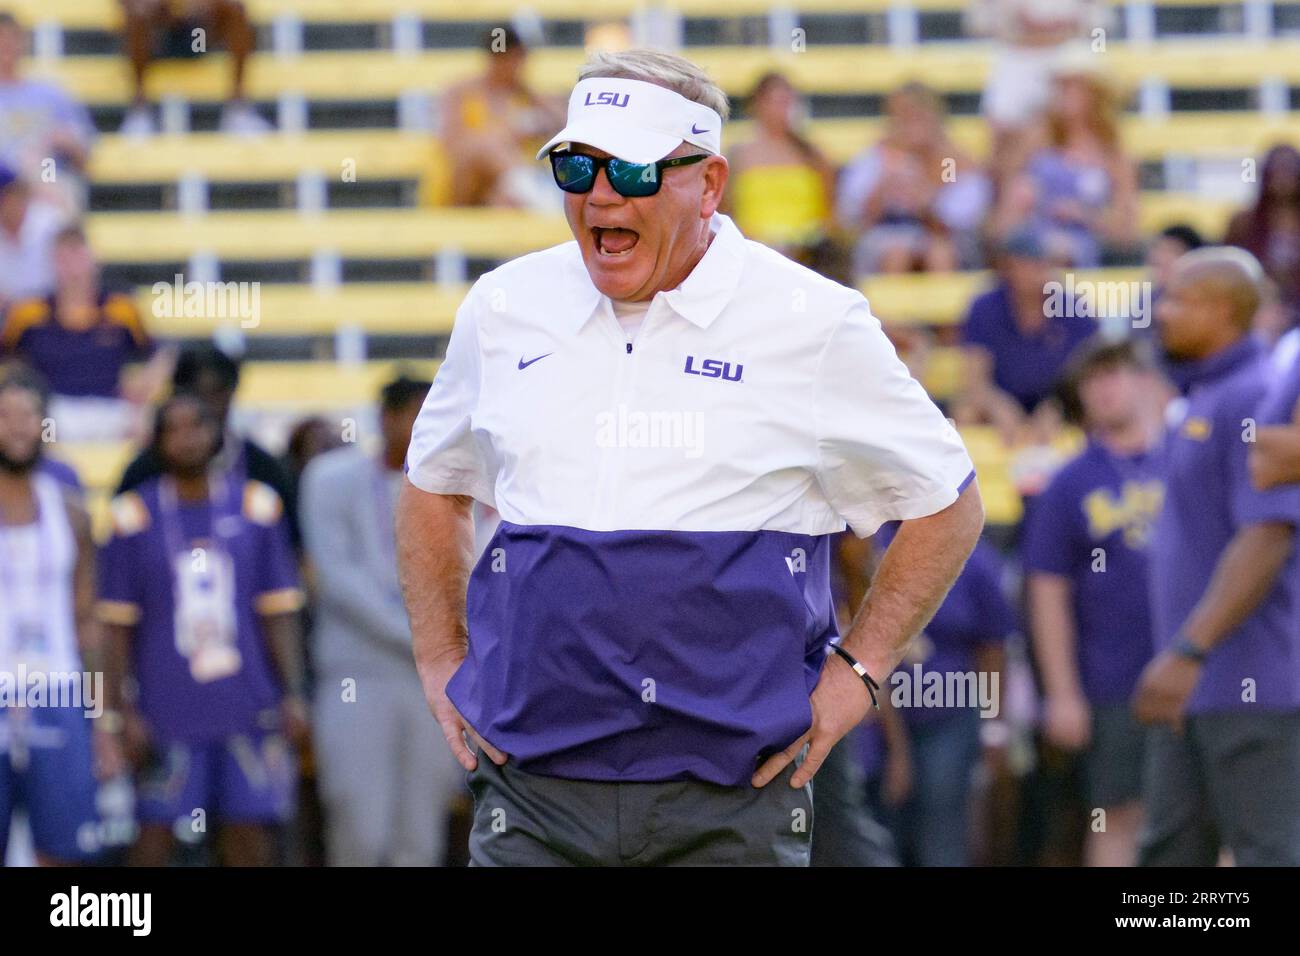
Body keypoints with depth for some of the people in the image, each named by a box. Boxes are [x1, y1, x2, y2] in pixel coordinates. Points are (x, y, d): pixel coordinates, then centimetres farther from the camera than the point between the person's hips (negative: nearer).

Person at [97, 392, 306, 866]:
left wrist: (292, 694, 2)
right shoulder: (135, 516, 0)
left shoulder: (256, 507, 7)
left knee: (250, 841, 3)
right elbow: (116, 624, 2)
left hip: (248, 707, 2)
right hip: (168, 715, -2)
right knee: (153, 840, -2)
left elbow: (279, 612, 10)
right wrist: (123, 711, -4)